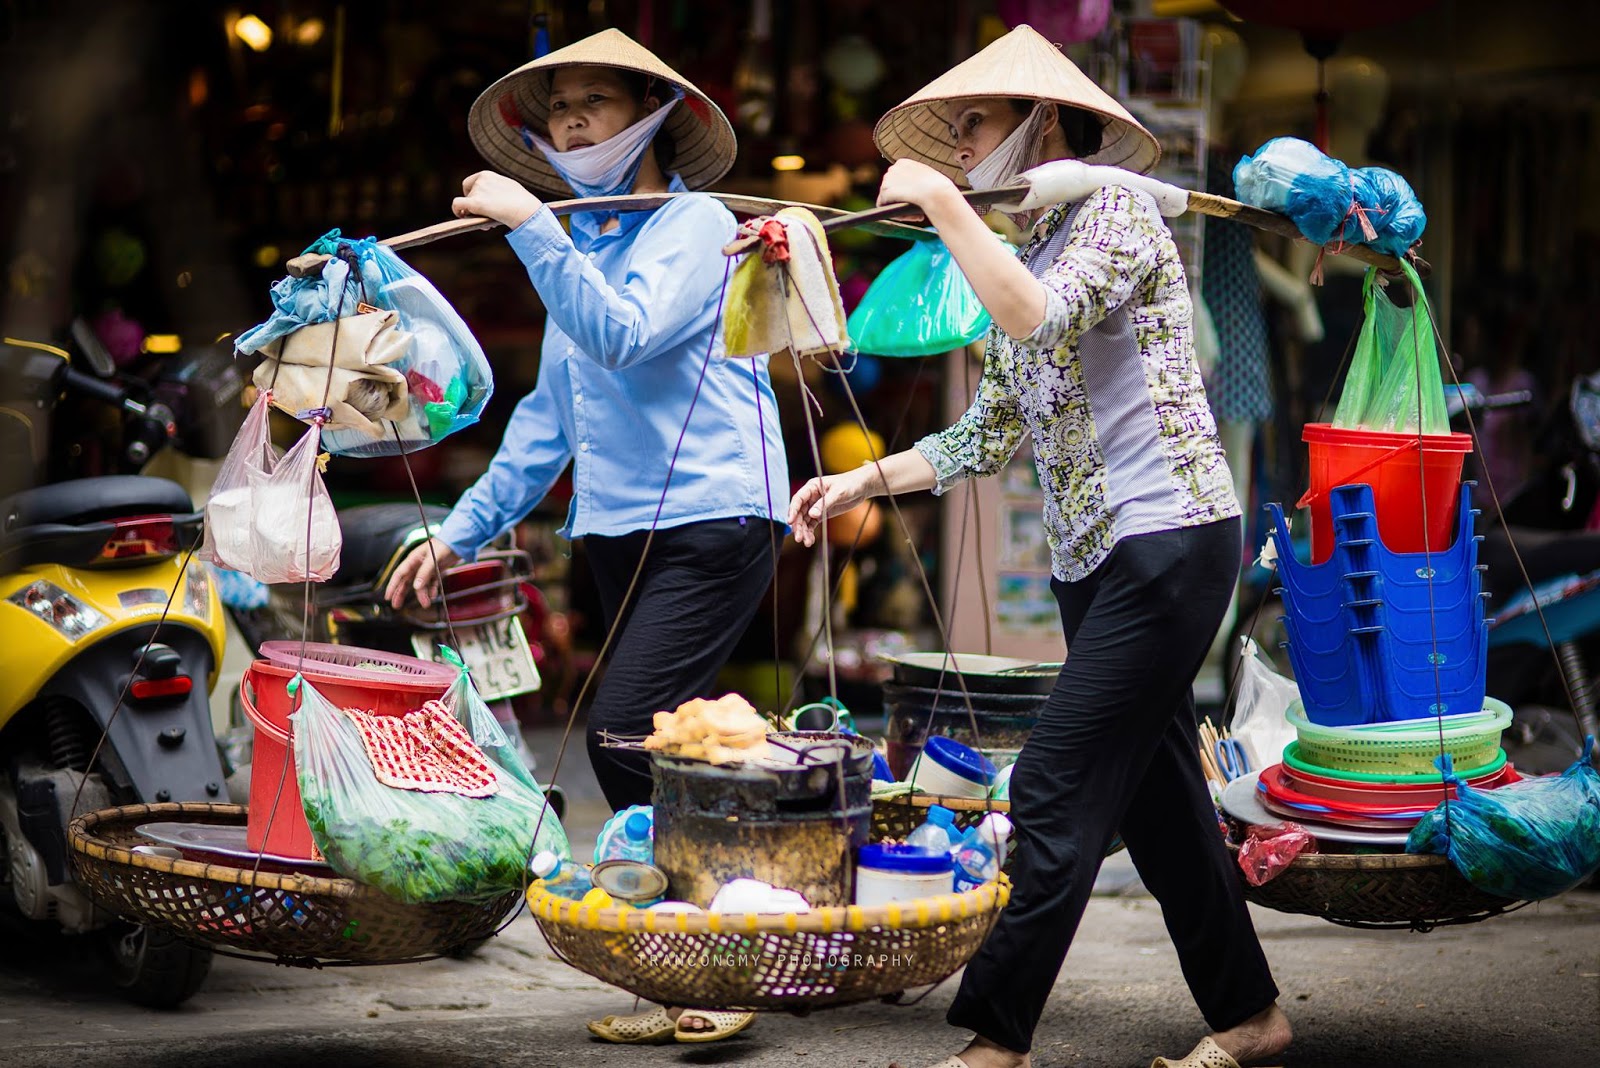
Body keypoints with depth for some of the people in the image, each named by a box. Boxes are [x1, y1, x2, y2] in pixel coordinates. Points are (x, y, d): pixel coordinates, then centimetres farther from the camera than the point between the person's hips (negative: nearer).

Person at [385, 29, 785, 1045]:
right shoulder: (583, 246, 21)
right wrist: (463, 530, 20)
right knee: (663, 751, 5)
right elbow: (549, 415, 24)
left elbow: (624, 337, -21)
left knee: (625, 732, -18)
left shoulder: (697, 223, -3)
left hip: (712, 517, -8)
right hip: (620, 529, 8)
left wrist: (530, 225, -21)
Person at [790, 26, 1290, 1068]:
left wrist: (938, 199, -20)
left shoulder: (1118, 210, -8)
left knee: (1058, 789, -10)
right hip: (1096, 556, 9)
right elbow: (988, 437, 19)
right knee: (1156, 796, 12)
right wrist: (865, 480, 10)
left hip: (1169, 541, -9)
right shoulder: (1029, 254, 17)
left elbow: (1039, 318, -28)